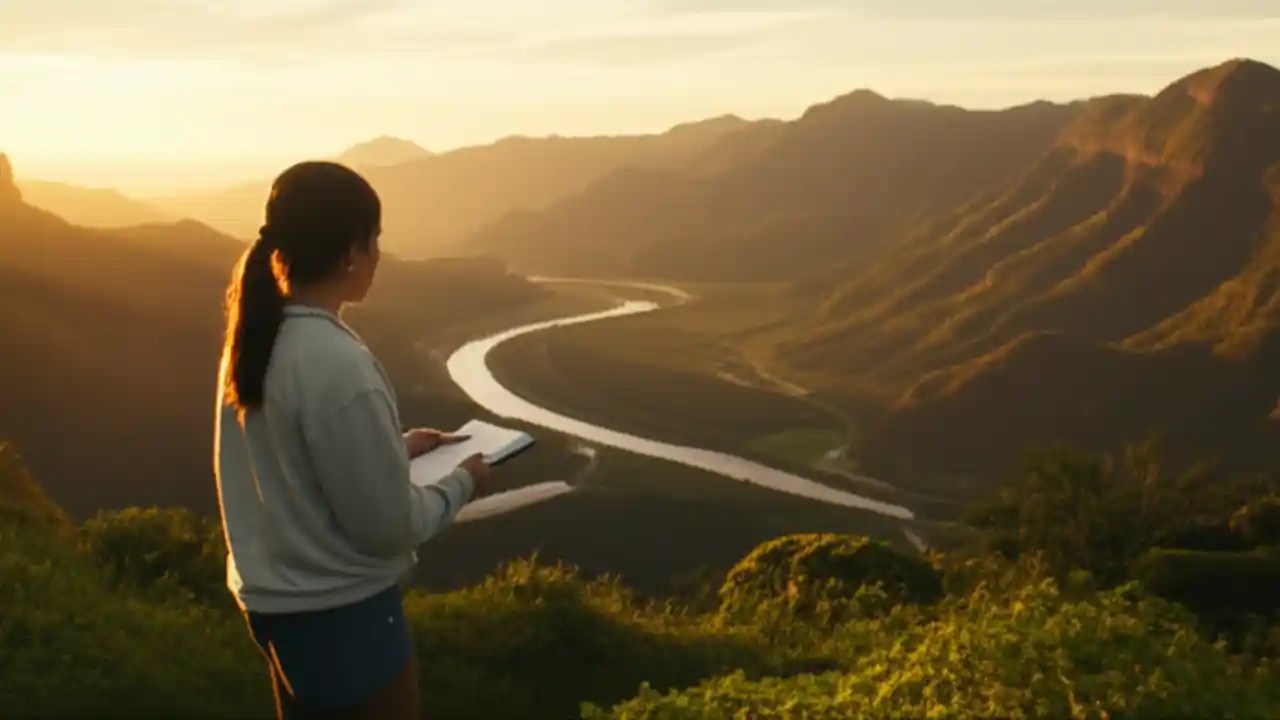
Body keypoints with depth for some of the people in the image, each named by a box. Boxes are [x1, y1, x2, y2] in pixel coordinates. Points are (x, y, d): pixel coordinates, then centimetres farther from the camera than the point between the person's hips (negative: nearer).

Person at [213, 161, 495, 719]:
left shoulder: (256, 337, -1)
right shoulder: (337, 364, -27)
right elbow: (387, 526, -21)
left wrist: (397, 447, 14)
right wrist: (461, 483, -5)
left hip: (273, 600, 8)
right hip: (339, 612, -8)